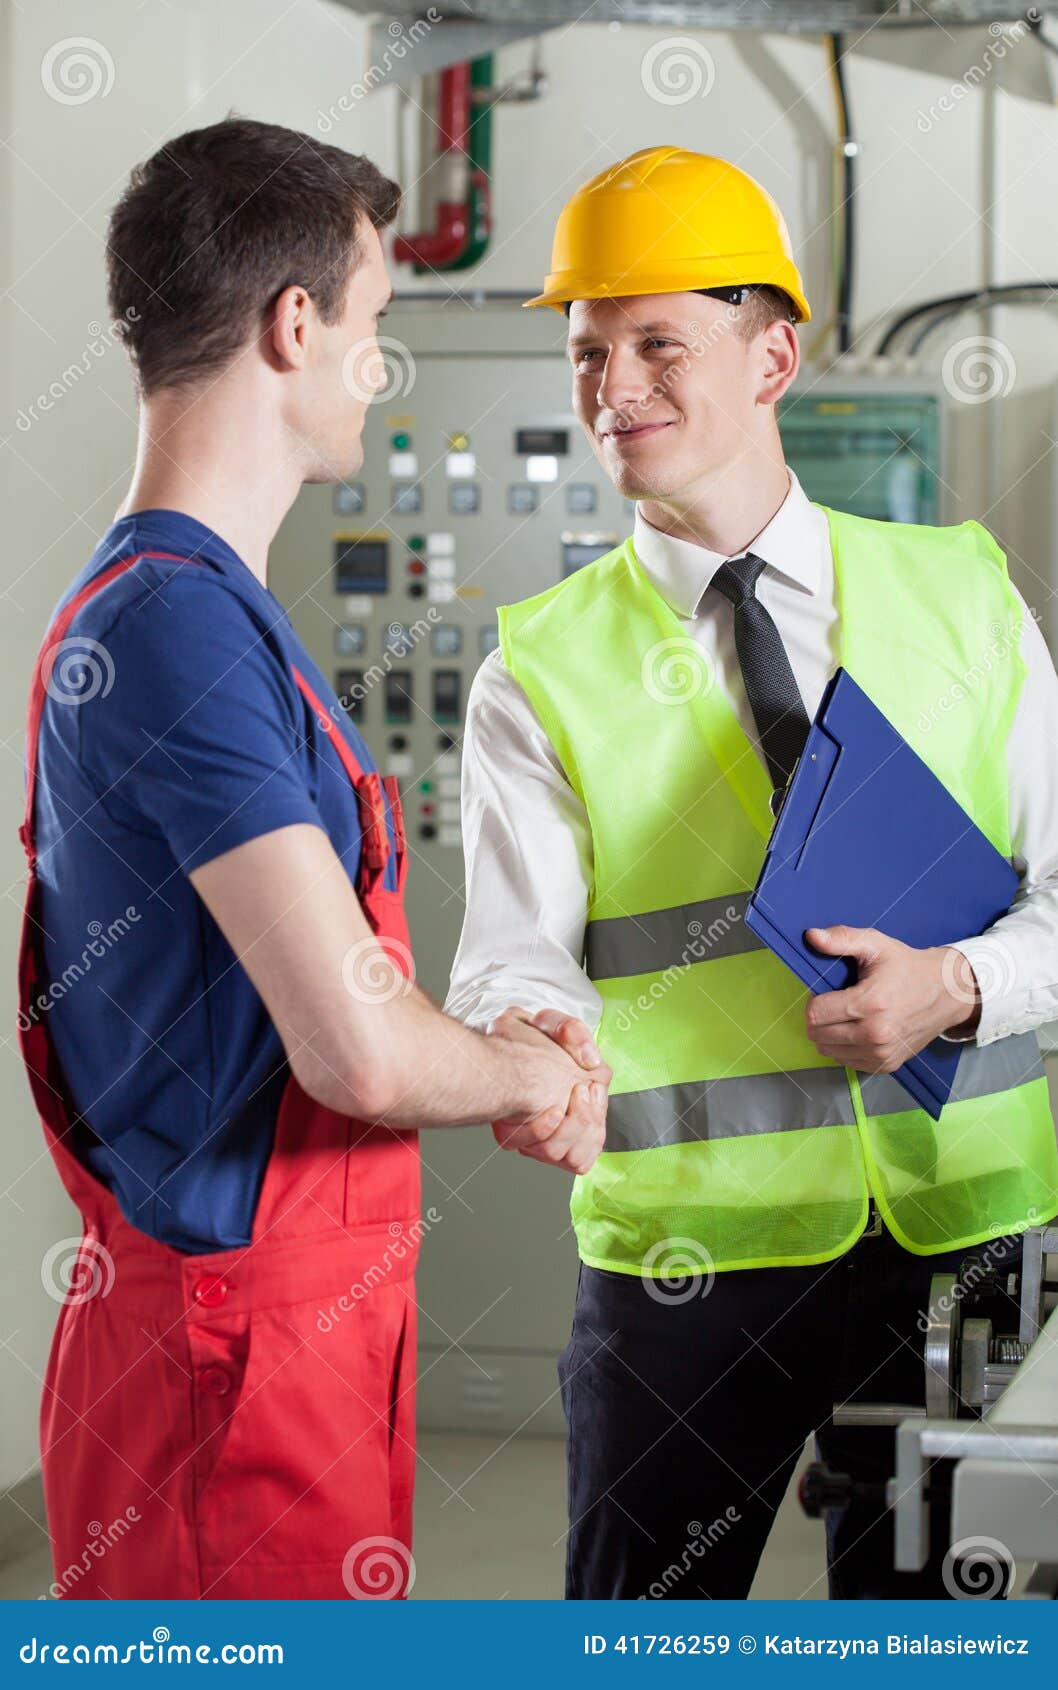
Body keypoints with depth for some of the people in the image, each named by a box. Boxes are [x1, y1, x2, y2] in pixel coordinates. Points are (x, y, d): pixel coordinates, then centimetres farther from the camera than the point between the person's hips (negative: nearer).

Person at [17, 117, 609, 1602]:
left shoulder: (133, 607, 13)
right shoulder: (183, 622, -20)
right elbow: (362, 1051, -26)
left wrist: (504, 1069, 4)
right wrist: (520, 1072, -4)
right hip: (240, 1350, -10)